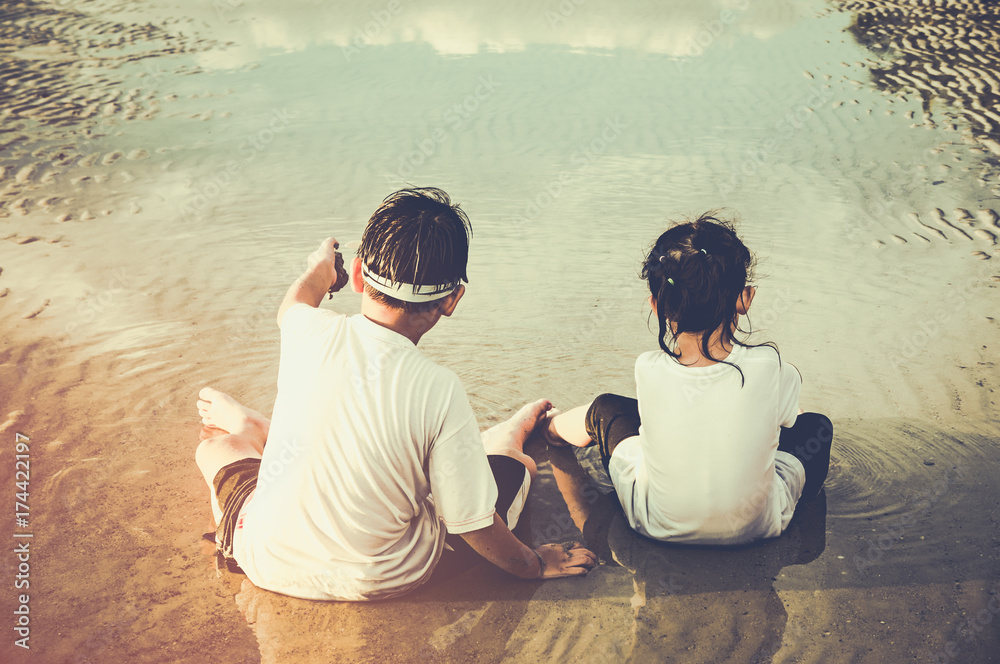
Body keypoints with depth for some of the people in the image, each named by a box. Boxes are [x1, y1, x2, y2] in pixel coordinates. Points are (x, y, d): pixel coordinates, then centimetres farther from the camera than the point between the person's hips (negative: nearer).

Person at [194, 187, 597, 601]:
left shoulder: (311, 334, -15)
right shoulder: (439, 392, -25)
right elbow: (472, 524, -16)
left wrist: (321, 268, 36)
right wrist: (533, 565, 3)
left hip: (268, 564, 2)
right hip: (381, 581, -2)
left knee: (217, 445, 30)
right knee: (517, 465, 16)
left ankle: (247, 425, 62)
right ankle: (514, 432, 48)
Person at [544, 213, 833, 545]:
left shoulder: (648, 371, -26)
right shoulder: (770, 368, -27)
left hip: (659, 529, 1)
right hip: (756, 527, 0)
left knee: (605, 408, 24)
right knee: (817, 425, 23)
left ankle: (551, 426, 57)